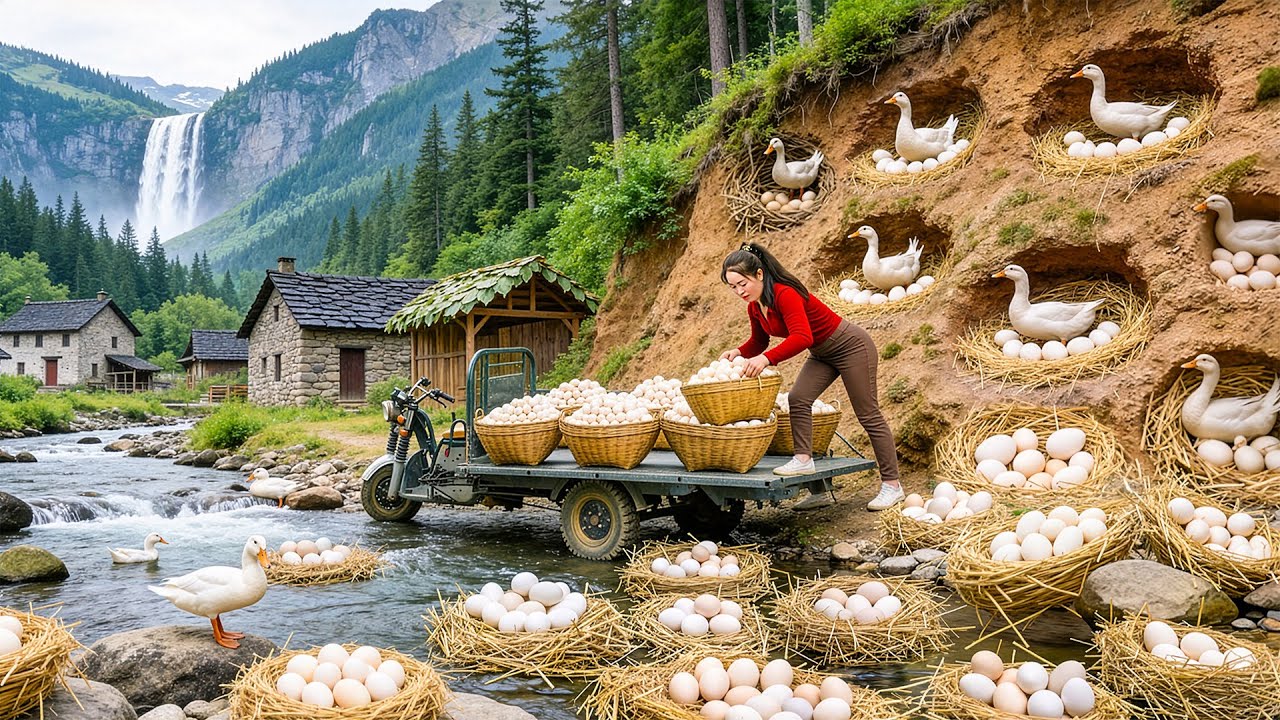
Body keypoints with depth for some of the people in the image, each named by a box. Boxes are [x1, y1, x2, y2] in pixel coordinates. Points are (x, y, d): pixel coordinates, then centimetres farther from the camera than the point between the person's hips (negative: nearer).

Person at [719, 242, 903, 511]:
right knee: (798, 399, -12)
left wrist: (767, 358, -53)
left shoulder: (785, 294, -31)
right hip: (822, 354, 8)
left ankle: (892, 486, 7)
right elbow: (758, 342, 11)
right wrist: (738, 352, -9)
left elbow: (802, 337, -43)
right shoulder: (754, 307, -4)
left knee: (868, 415, -1)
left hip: (852, 347, -8)